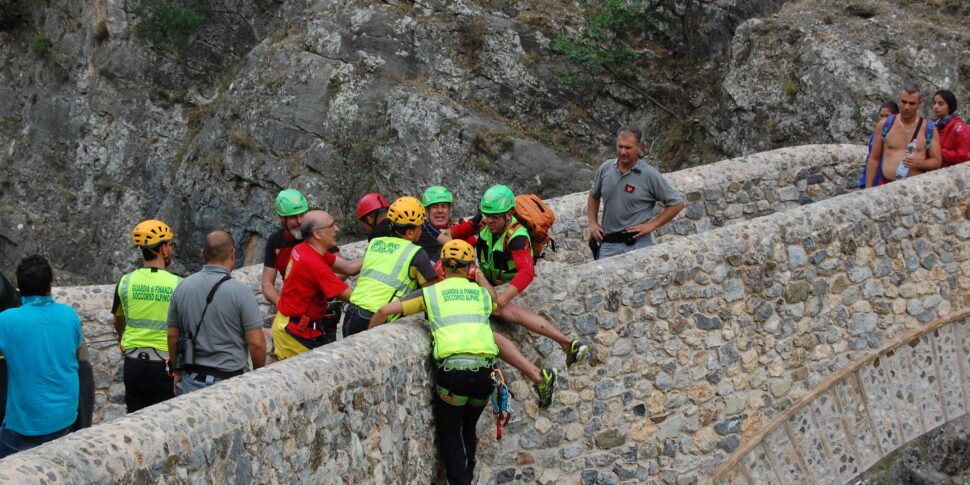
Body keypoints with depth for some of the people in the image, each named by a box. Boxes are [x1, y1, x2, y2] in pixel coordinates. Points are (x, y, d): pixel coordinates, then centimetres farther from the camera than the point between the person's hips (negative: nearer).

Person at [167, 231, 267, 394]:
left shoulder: (183, 287, 2)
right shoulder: (240, 292, -11)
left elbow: (172, 336, 9)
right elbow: (256, 343, -11)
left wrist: (177, 371, 22)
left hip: (192, 379, 4)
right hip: (229, 380, -4)